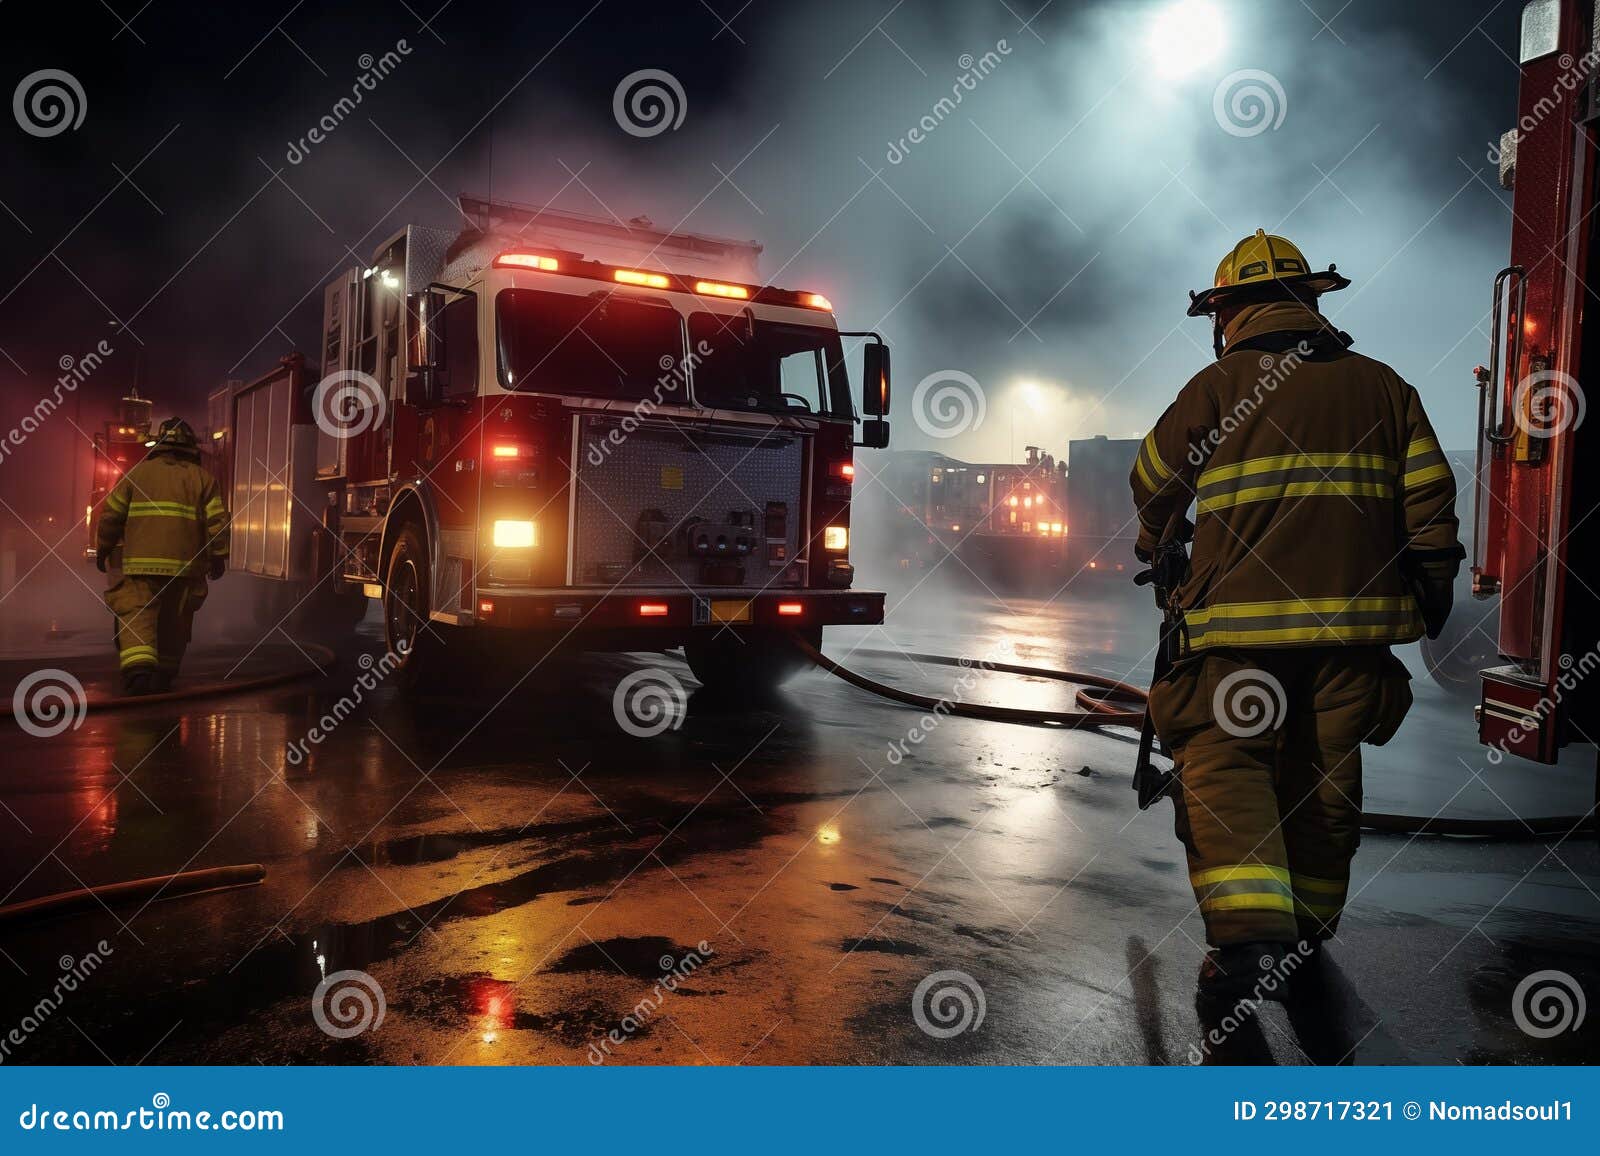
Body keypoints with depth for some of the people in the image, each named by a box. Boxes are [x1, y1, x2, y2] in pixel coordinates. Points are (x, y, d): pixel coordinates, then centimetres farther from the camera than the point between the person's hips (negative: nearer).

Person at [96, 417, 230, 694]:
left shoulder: (138, 473, 8)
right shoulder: (203, 479, 7)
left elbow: (111, 515, 9)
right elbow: (218, 522, 0)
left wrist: (103, 550, 21)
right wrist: (218, 558, 8)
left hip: (141, 561, -1)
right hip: (185, 565, 1)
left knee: (136, 617, -4)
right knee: (174, 622, 12)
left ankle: (138, 668, -25)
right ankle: (163, 675, 18)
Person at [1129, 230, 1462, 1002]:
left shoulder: (1215, 388, -1)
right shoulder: (1381, 386, 11)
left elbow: (1152, 483, 10)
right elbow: (1429, 498, 8)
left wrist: (1155, 544, 30)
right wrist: (1433, 591, 18)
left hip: (1243, 621, -4)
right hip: (1355, 616, 5)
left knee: (1224, 764, -2)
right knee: (1326, 771, 14)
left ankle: (1249, 932, -18)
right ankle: (1310, 924, 27)